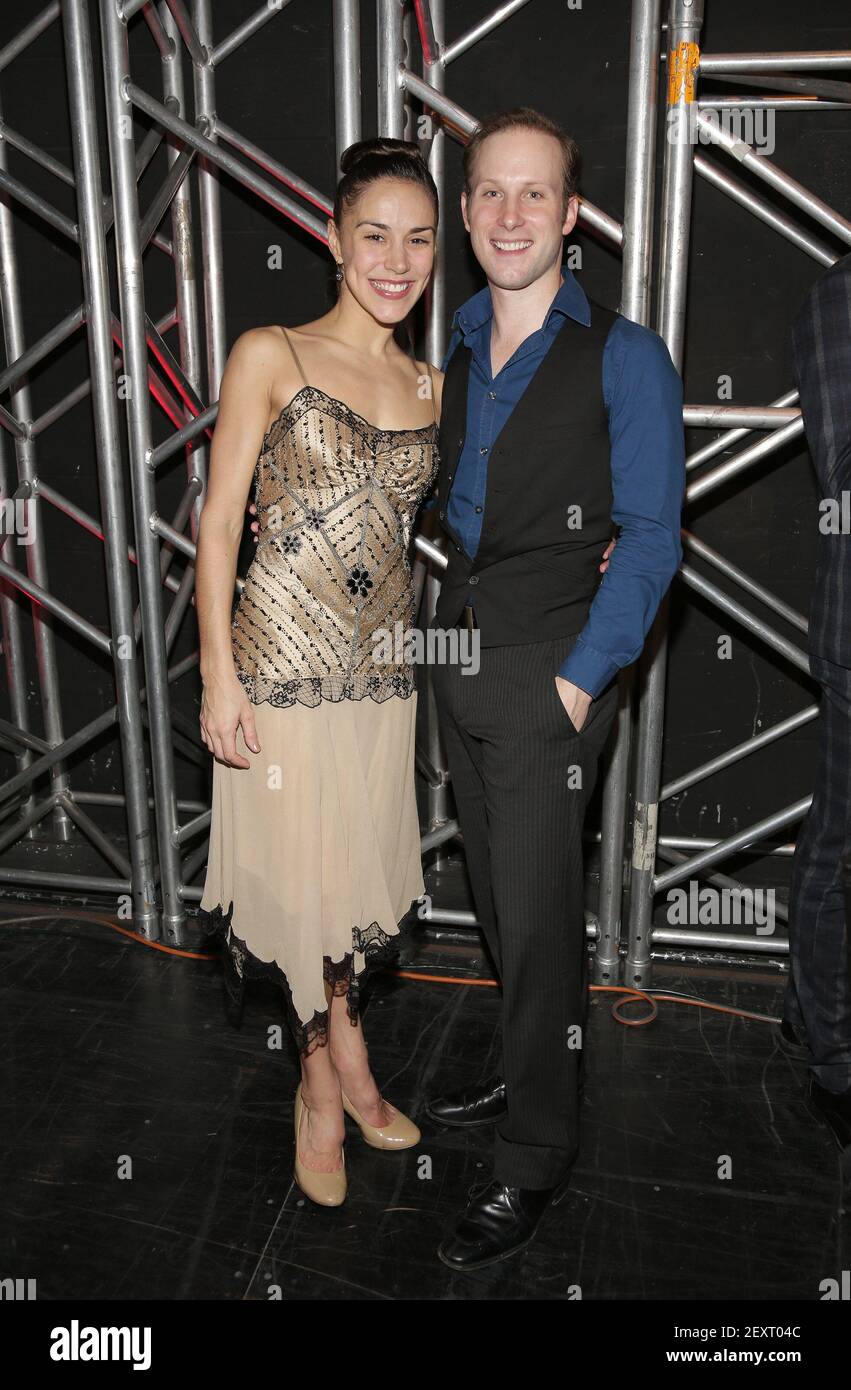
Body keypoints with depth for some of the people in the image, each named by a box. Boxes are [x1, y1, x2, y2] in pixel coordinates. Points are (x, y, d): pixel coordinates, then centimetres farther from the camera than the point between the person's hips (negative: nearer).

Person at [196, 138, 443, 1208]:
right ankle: (332, 1075, 33)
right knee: (302, 874, 6)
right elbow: (219, 522, -5)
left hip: (383, 670, 5)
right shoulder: (271, 356, -4)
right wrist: (219, 676, -11)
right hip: (282, 666, -4)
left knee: (361, 872, 15)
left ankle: (329, 1074, 39)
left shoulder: (431, 387, 10)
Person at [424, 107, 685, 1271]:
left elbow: (650, 538, -10)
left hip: (548, 676, -6)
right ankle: (530, 1076, 38)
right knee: (499, 899, 17)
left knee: (538, 918, 1)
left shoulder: (623, 358, -7)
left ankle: (535, 1160, 19)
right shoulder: (455, 352, 12)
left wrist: (582, 677, -15)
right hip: (459, 660, 6)